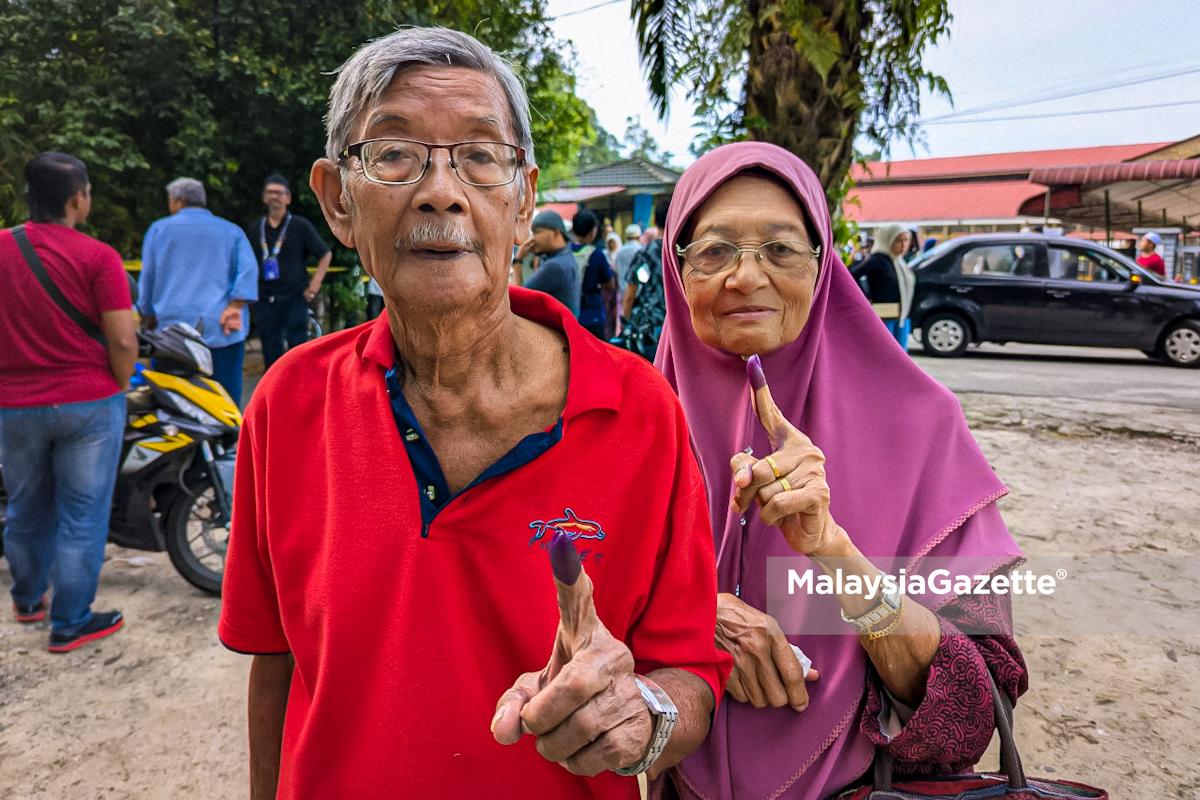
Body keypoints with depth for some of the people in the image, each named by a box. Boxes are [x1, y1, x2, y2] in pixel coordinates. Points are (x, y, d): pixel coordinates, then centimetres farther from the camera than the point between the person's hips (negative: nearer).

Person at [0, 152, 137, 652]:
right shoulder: (98, 257, -14)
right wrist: (119, 389, 0)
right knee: (81, 516, 7)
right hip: (89, 403, -4)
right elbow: (122, 340, -16)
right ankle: (70, 624, 15)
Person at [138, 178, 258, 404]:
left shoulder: (159, 229, 11)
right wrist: (235, 307, -9)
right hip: (223, 330, 0)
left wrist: (148, 317, 21)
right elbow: (248, 270, -3)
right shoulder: (232, 231, 12)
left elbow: (147, 277, 11)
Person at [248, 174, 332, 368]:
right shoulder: (254, 229, 11)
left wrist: (314, 286, -3)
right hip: (265, 300, 4)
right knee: (271, 355, 7)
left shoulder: (301, 226, 0)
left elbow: (325, 255, 4)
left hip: (294, 299, -3)